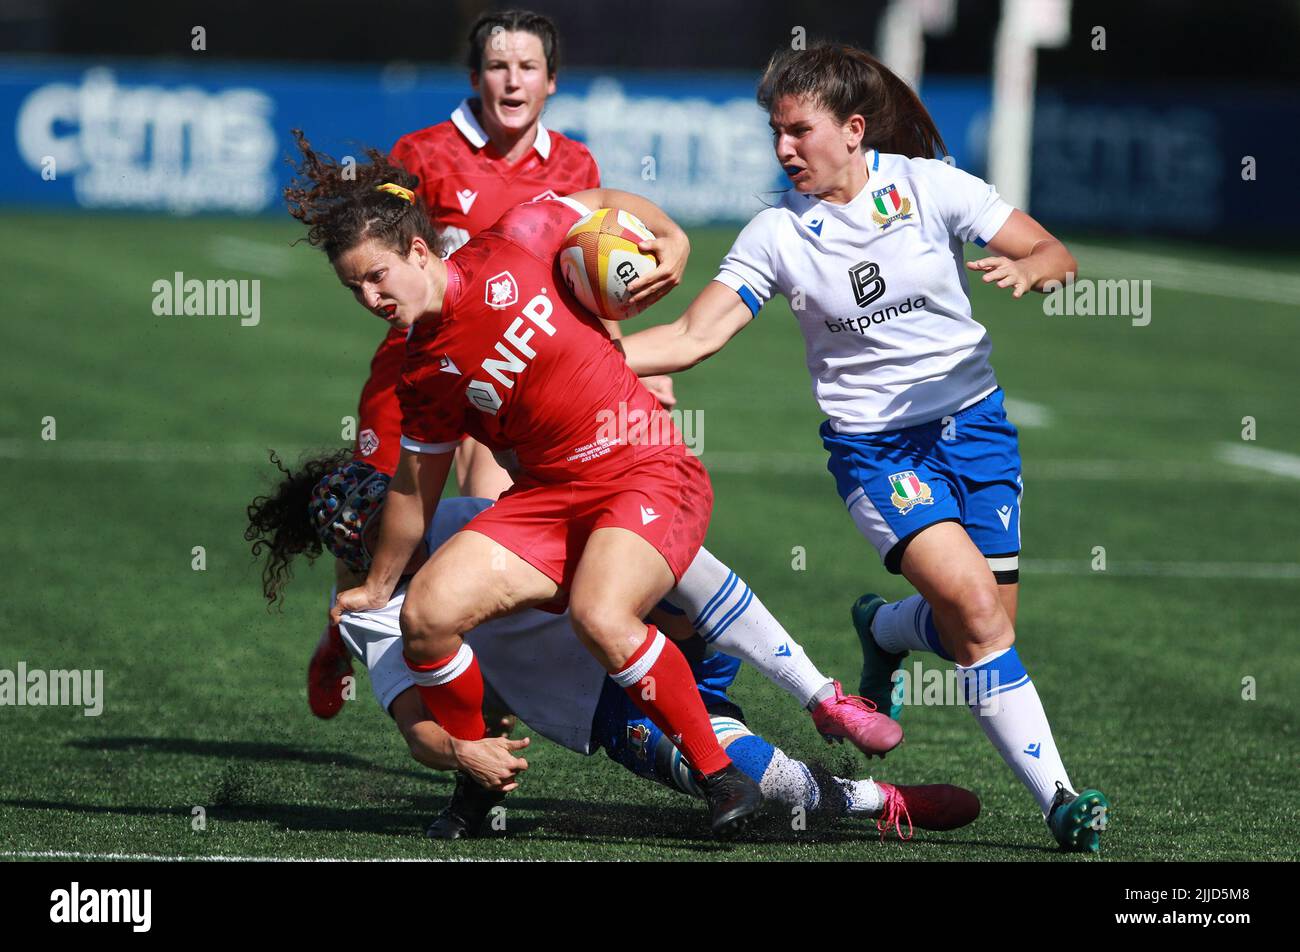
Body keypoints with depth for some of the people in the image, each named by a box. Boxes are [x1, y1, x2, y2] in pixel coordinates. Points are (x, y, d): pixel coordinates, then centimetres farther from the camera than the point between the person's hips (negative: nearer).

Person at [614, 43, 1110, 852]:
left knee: (987, 628, -3)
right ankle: (1057, 796, -13)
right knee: (972, 601, -22)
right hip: (874, 445, -2)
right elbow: (693, 338, -8)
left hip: (974, 421, 2)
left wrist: (1025, 271, -27)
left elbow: (1058, 256, -4)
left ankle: (885, 629, 31)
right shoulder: (777, 233, -4)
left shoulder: (931, 186, -5)